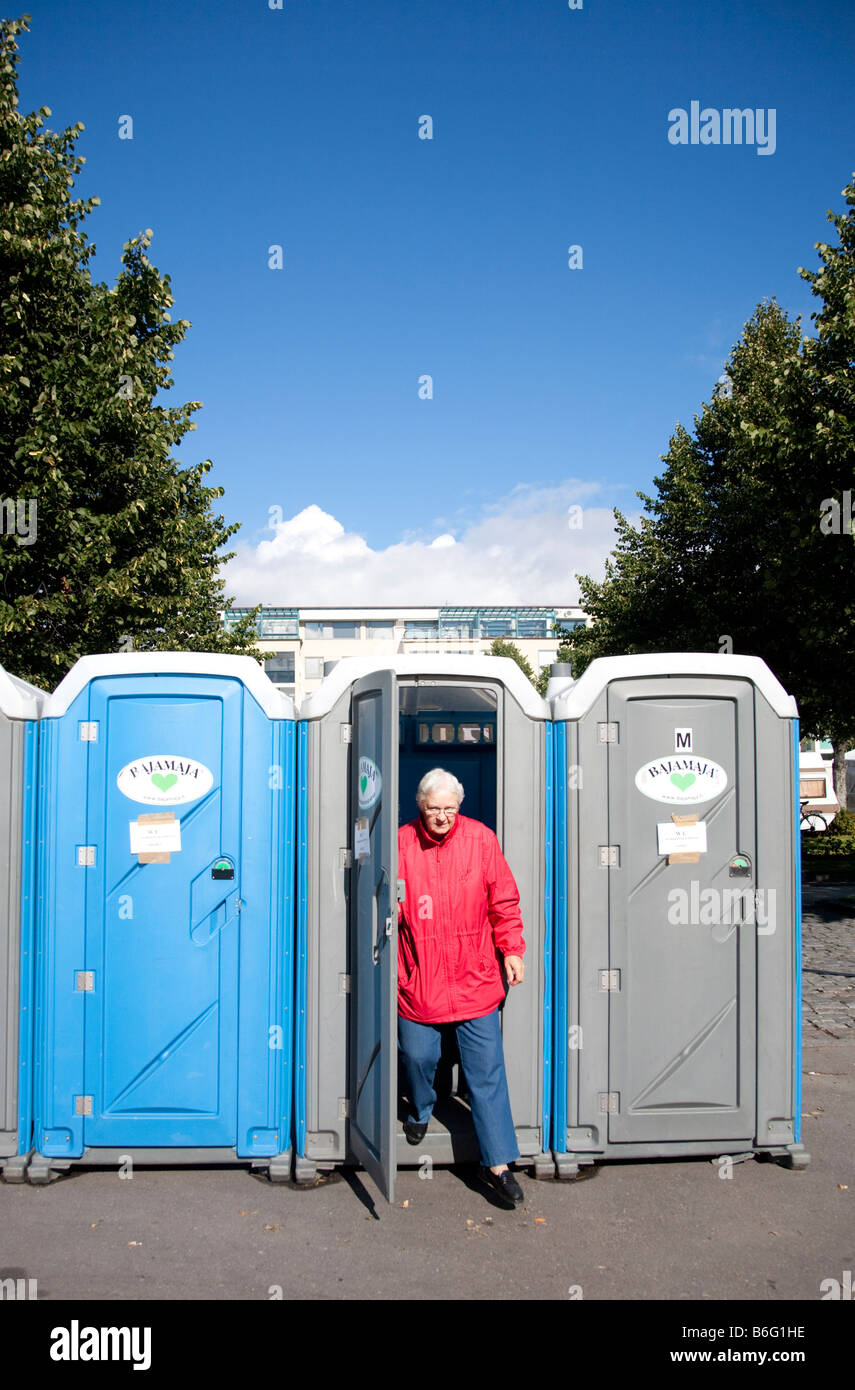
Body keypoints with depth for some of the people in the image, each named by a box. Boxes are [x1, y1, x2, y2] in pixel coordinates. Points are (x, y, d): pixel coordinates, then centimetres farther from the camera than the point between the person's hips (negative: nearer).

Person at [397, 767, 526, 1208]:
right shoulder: (402, 842, -4)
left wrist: (512, 949, 0)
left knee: (487, 1071, 1)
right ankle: (421, 1110, 46)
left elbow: (503, 901, 5)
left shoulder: (481, 839, -2)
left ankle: (497, 1163, 10)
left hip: (475, 980, 0)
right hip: (418, 980, 0)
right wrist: (392, 906, -13)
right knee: (418, 1056, 13)